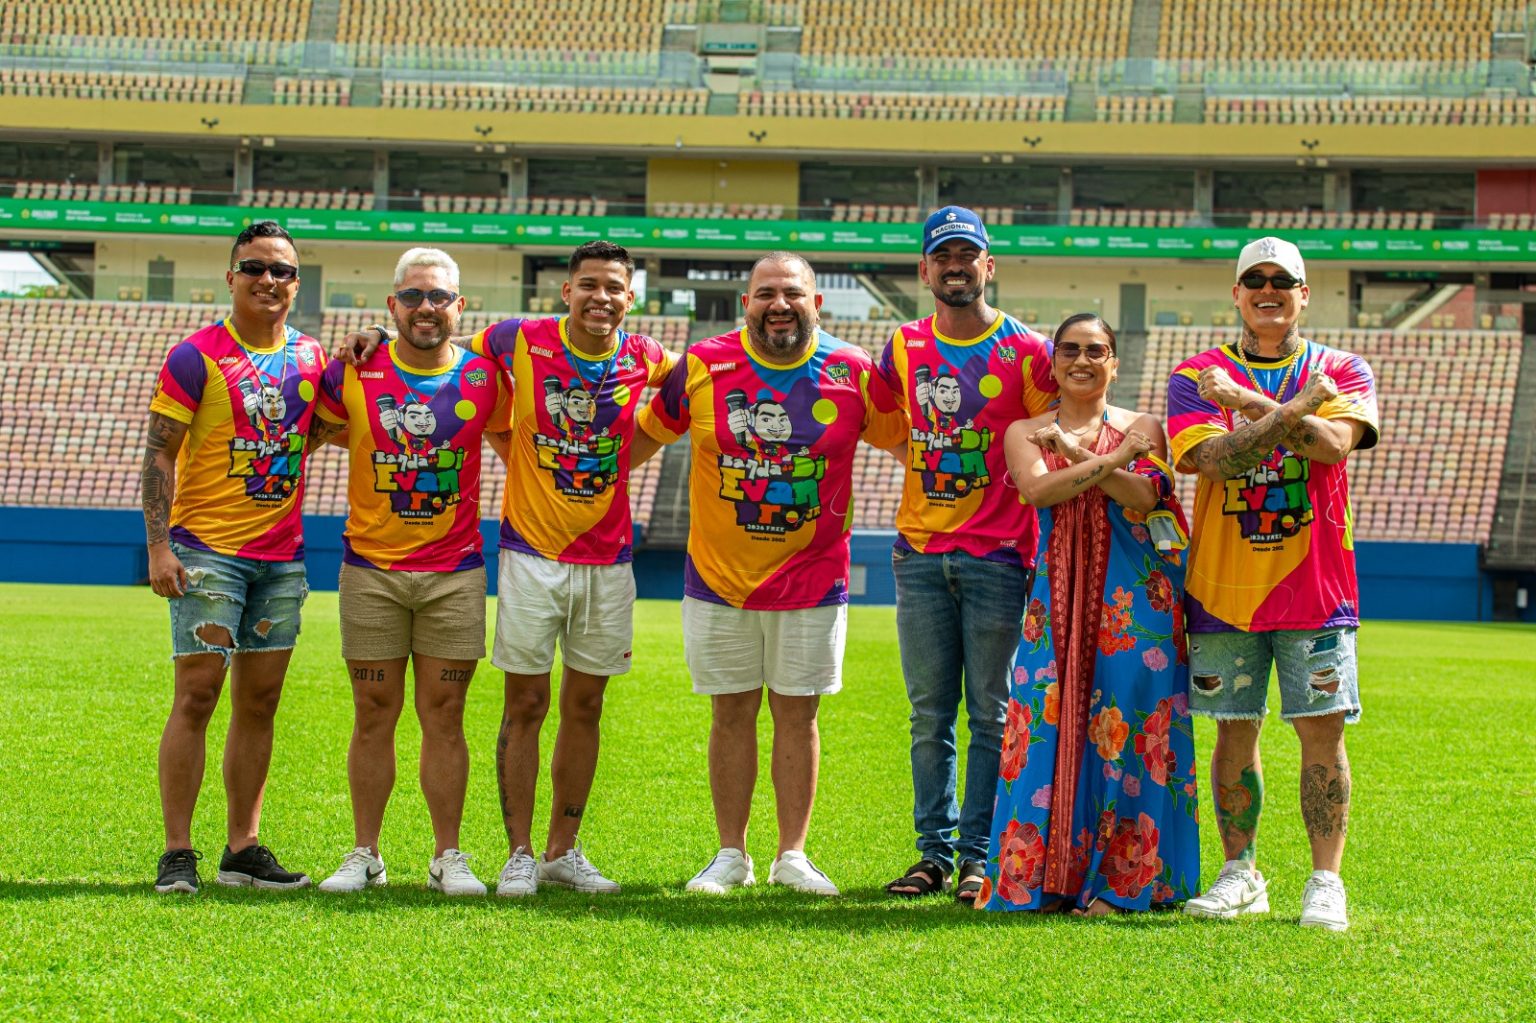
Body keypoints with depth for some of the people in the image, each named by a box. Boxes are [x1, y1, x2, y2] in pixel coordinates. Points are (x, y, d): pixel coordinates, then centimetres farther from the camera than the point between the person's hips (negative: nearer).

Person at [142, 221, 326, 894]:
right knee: (197, 696, -8)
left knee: (259, 701, 8)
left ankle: (242, 850, 14)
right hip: (208, 549, -5)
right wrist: (158, 547, -15)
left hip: (282, 557, 5)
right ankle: (177, 855, -5)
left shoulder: (310, 357, 10)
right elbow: (160, 454, -6)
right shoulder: (197, 357, -5)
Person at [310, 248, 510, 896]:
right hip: (371, 570, 0)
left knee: (444, 716, 2)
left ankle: (448, 858, 9)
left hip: (455, 573, 0)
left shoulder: (482, 379, 3)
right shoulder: (355, 373, 0)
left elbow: (514, 448, 16)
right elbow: (309, 434, 14)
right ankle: (364, 855, 12)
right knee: (373, 714, 4)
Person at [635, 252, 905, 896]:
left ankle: (793, 856, 15)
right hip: (718, 578, 0)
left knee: (797, 715, 6)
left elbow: (904, 441, 10)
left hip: (813, 582, 0)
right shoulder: (702, 366, -3)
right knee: (732, 714, 7)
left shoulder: (852, 375, -3)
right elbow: (646, 434, 9)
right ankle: (731, 855, 17)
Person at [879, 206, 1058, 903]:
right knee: (930, 713, 6)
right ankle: (935, 851, 11)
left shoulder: (1027, 351, -1)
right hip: (920, 554, 3)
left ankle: (980, 856, 3)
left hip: (998, 557, -3)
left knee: (990, 712, -1)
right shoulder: (903, 349, 9)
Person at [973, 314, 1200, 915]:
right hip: (1058, 596, 1)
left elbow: (1143, 498, -10)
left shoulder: (1142, 428, 8)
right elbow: (1038, 489, -9)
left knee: (1123, 727, -5)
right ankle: (1048, 877, 1)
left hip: (1133, 597, -1)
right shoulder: (1026, 433, 12)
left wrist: (1075, 453, -16)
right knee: (1053, 723, -5)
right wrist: (1114, 458, -13)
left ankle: (1115, 879, 0)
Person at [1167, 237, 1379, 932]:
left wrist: (1246, 400, -15)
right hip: (1224, 584, 1)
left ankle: (1326, 882, 2)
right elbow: (1213, 459, -12)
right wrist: (1294, 412, -19)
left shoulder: (1341, 372, 6)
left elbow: (1333, 443, -15)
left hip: (1314, 586, -1)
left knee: (1321, 728, -4)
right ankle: (1240, 875, 15)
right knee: (1235, 731, 4)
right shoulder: (1196, 376, 6)